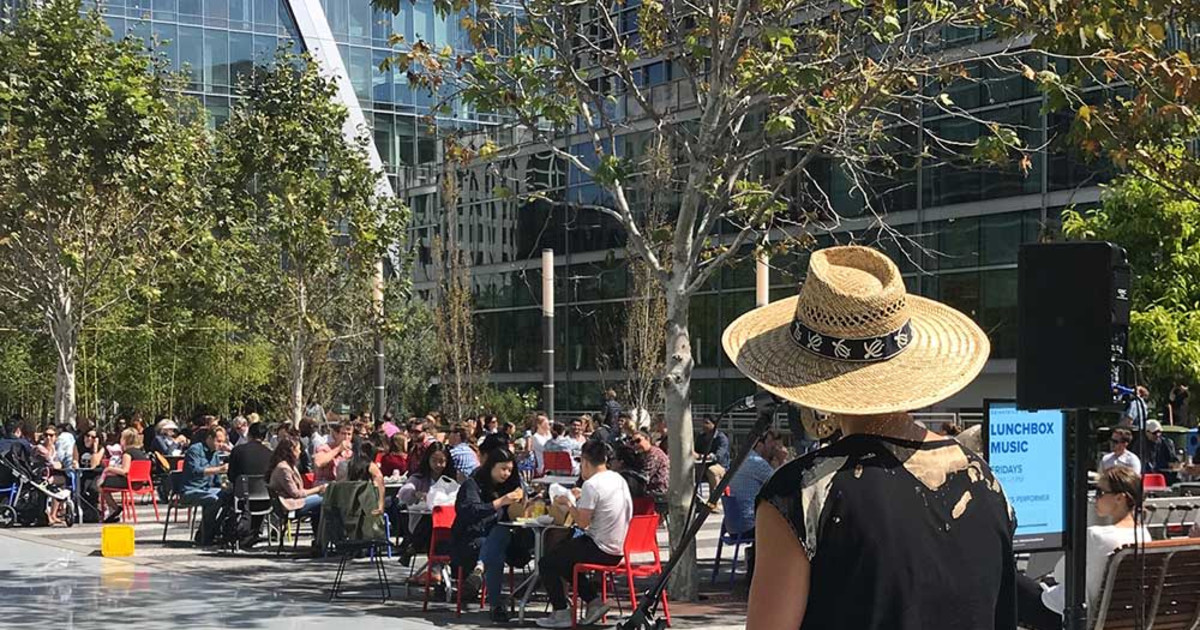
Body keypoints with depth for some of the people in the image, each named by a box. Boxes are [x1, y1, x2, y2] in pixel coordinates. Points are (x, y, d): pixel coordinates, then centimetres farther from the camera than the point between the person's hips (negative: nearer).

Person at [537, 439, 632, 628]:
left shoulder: (591, 485, -18)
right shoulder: (619, 479, 8)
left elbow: (583, 522, -18)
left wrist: (568, 504, -4)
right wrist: (582, 497, 24)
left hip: (601, 551, -9)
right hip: (619, 550, 9)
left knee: (547, 563, 3)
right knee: (565, 556, 26)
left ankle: (561, 613, 7)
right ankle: (594, 601, 20)